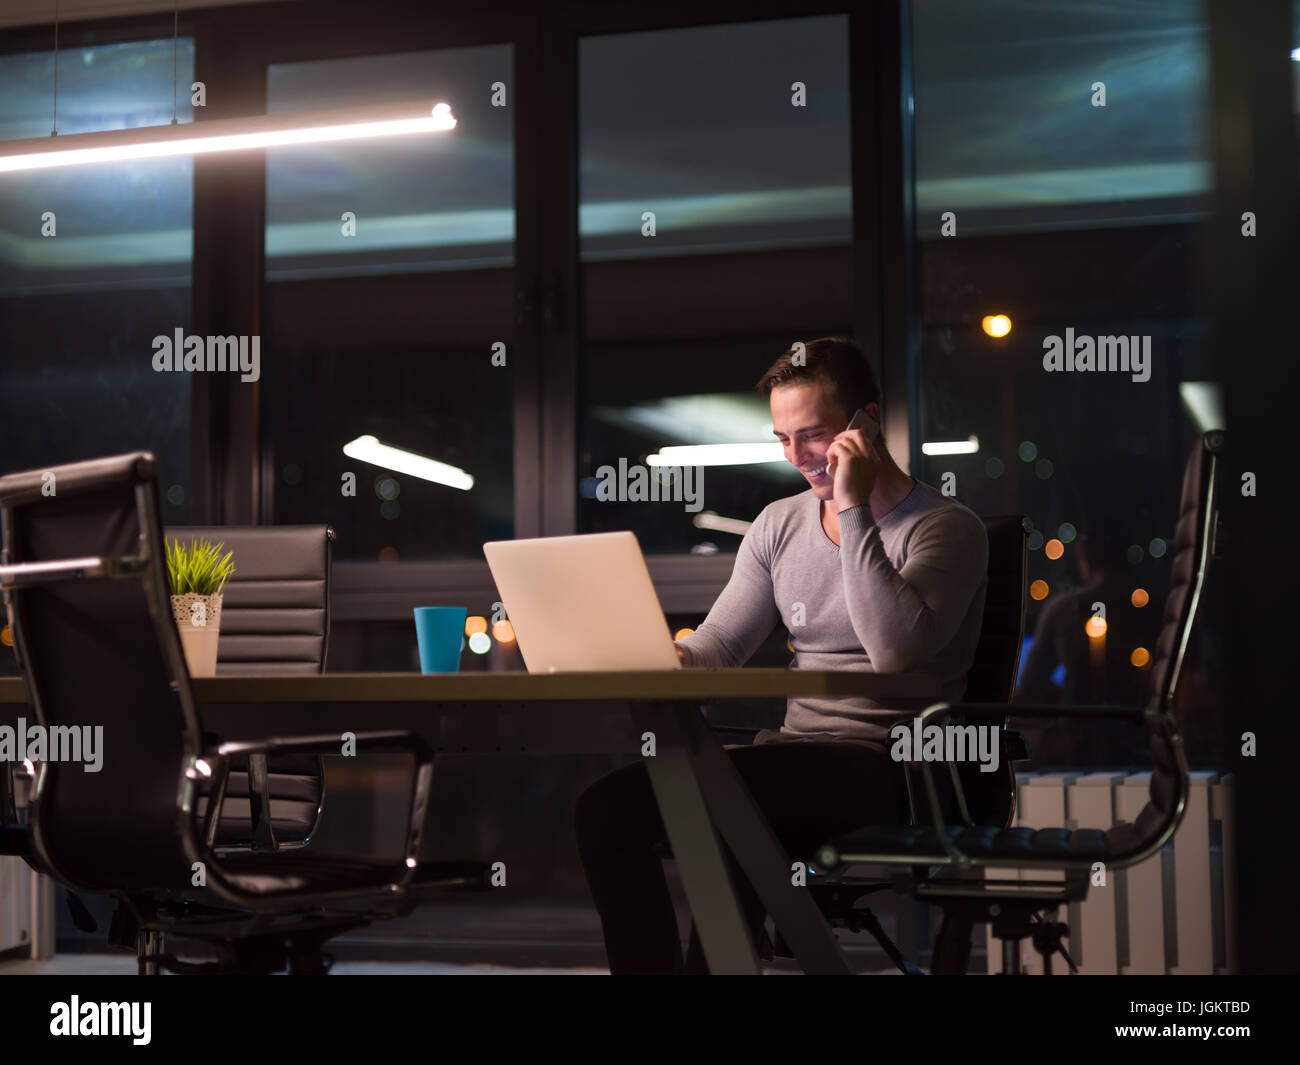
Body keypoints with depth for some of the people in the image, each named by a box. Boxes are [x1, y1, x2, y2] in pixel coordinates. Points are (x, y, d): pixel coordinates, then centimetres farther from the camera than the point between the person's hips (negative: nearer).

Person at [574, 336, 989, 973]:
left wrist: (853, 510, -17)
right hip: (797, 748, 7)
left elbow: (894, 648, -21)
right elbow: (719, 641, 13)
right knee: (605, 806, -12)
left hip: (891, 762, -6)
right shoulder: (779, 525, 16)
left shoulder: (946, 529, -4)